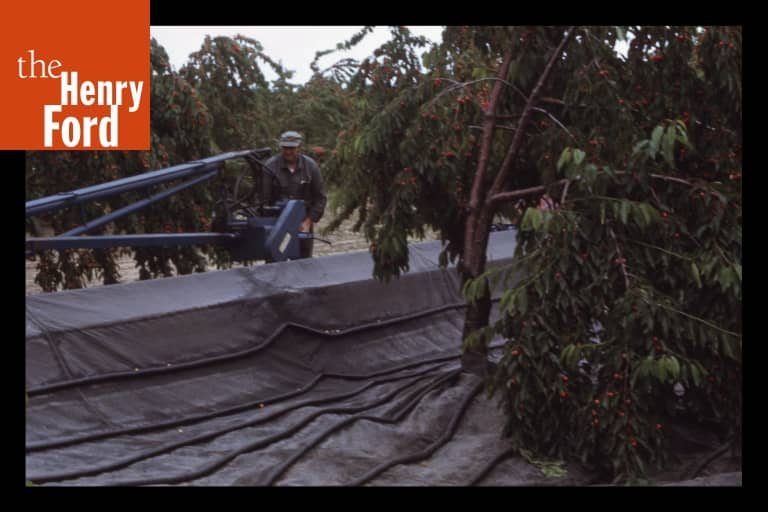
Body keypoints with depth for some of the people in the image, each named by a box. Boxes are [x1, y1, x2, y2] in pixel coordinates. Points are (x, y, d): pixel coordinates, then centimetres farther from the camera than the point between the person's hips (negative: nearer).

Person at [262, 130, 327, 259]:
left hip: (303, 223, 2)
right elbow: (264, 199, -8)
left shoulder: (311, 166, -2)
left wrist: (308, 222, -7)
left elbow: (320, 198, 2)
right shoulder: (270, 166, -8)